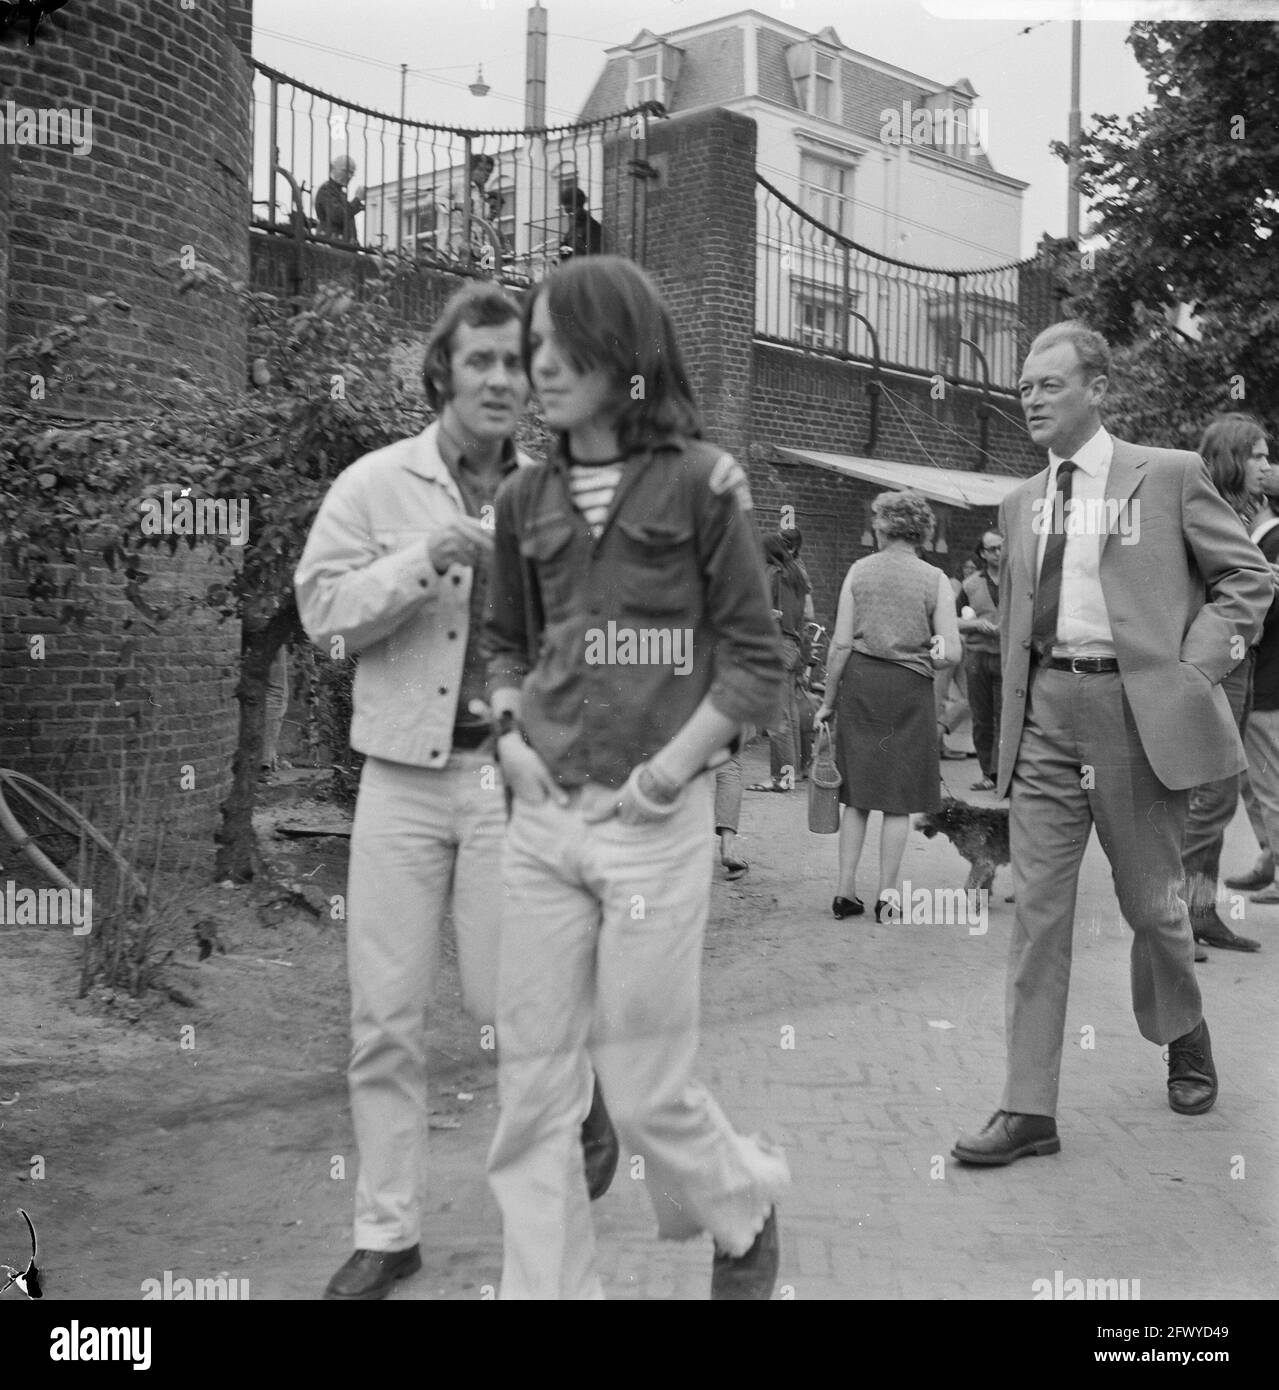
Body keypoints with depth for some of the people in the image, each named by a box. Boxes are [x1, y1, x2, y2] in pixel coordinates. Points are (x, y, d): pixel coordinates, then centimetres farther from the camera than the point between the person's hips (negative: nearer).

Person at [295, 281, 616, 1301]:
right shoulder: (376, 484, 3)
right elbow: (323, 612, -5)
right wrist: (421, 560, -17)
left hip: (515, 774, 0)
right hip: (403, 775, 1)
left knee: (502, 996, 0)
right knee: (386, 1015, 4)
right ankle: (388, 1231, 19)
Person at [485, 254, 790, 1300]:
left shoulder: (700, 481, -4)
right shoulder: (528, 500, 9)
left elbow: (755, 658, -3)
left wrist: (672, 765, -13)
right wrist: (510, 732, 3)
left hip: (654, 823, -4)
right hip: (543, 822, 5)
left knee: (647, 1091, 4)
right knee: (532, 1090, 6)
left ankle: (747, 1208, 35)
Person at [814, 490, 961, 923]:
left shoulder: (860, 571, 1)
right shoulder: (935, 579, -1)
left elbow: (841, 644, -2)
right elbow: (951, 653, -7)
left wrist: (828, 700, 6)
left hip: (860, 681, 2)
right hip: (910, 691, -1)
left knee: (857, 795, 11)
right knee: (899, 800, 8)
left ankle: (846, 890, 12)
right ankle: (886, 895, 10)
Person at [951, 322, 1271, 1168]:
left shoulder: (1168, 476, 0)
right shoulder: (1021, 504, 14)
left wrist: (1195, 668, -8)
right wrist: (1017, 709, 11)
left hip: (1137, 710, -4)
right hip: (1045, 714, 4)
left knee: (1152, 903, 9)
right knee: (1037, 908, -1)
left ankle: (1187, 1045, 39)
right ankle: (1030, 1109, 4)